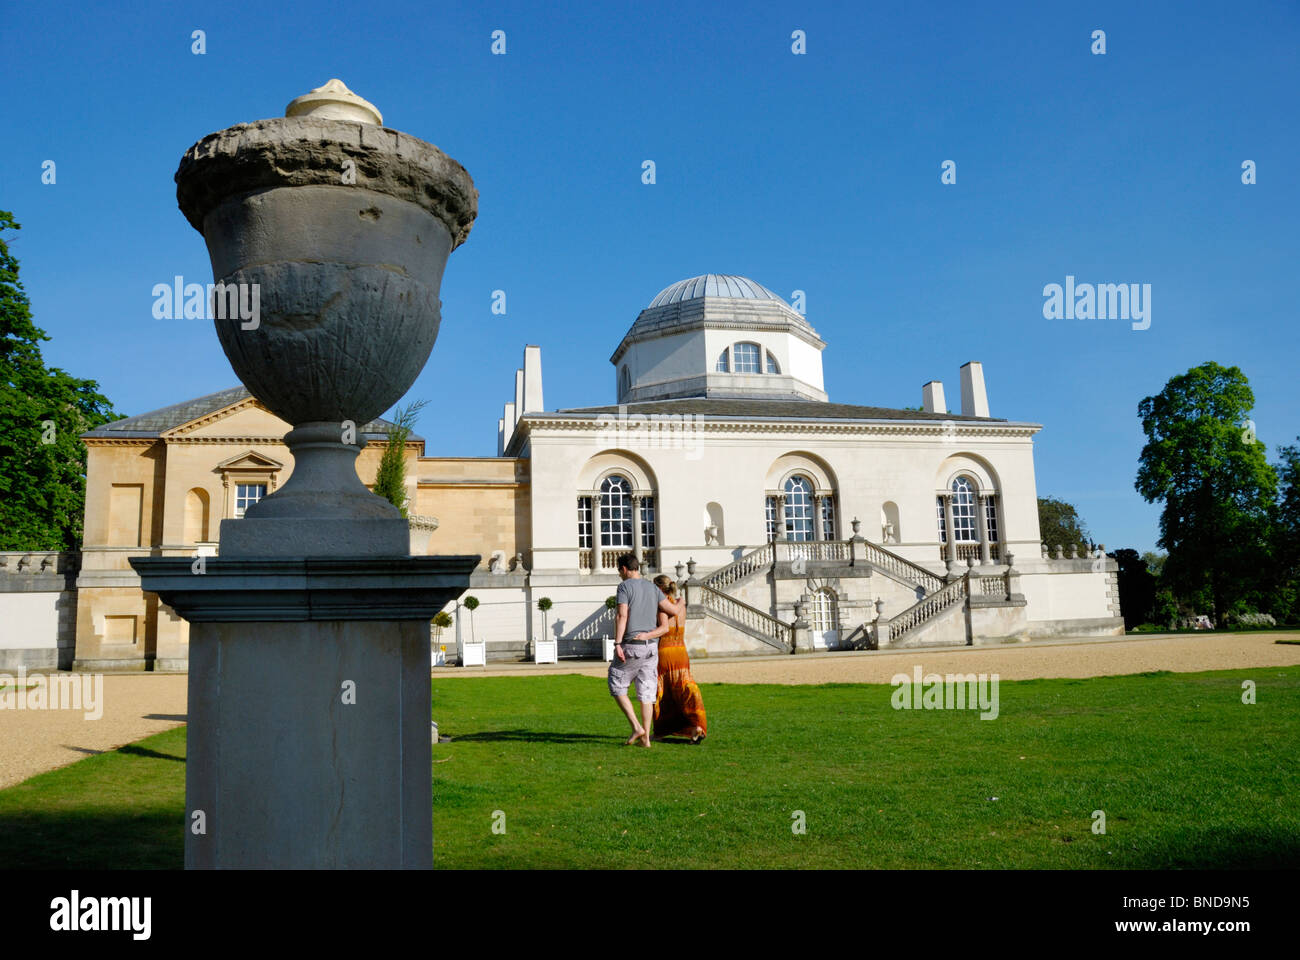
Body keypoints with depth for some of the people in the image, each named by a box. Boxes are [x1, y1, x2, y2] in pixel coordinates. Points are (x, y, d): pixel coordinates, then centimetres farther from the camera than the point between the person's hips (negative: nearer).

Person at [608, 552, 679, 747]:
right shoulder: (652, 588, 11)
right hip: (651, 645, 6)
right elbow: (673, 610, 6)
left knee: (617, 686, 9)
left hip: (631, 645, -6)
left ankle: (637, 727, -1)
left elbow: (621, 616, -17)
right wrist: (679, 603, 30)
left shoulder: (625, 586, -7)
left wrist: (617, 644, -19)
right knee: (646, 692, 7)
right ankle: (645, 737, 7)